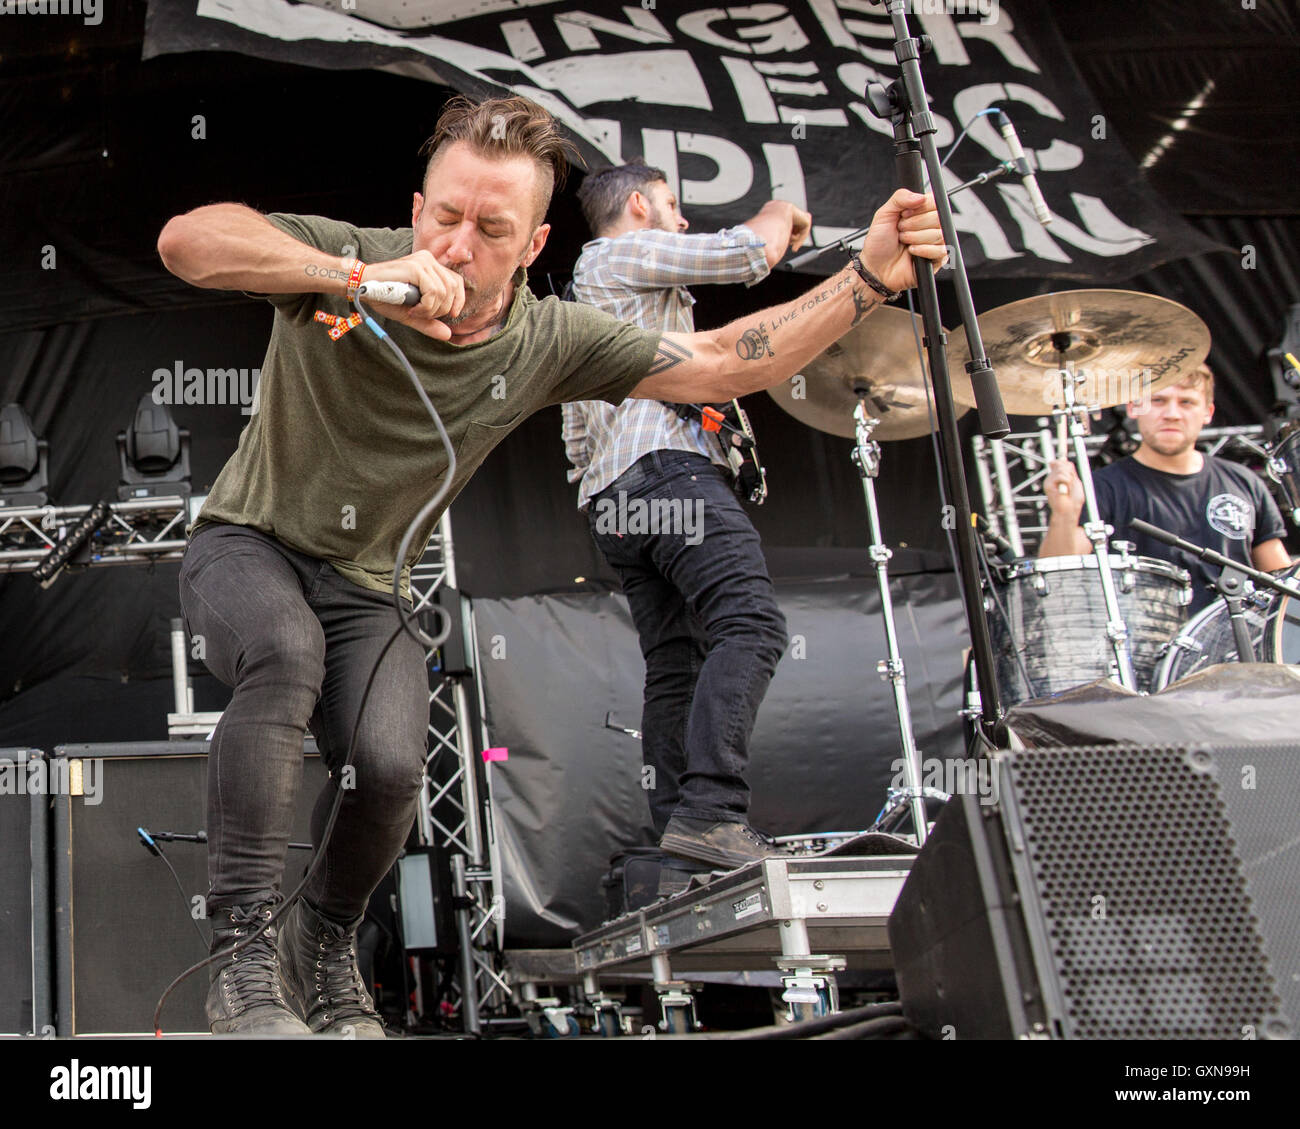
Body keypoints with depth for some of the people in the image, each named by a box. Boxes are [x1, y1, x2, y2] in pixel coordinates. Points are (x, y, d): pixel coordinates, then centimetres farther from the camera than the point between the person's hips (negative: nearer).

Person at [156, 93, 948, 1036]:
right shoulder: (345, 259, -18)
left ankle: (324, 948, 10)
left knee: (390, 766, -24)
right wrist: (357, 278, -46)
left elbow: (722, 364, -5)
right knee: (286, 654, -37)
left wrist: (869, 277, -13)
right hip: (247, 545, -2)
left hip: (364, 591, 3)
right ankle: (245, 964, -28)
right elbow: (186, 241, -34)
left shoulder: (546, 343, -8)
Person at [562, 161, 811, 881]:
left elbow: (576, 439, 35)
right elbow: (750, 253, -2)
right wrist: (781, 213, 16)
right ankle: (710, 811, -36)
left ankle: (680, 860, -4)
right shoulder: (621, 253, 7)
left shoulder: (584, 298, 36)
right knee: (750, 624, -22)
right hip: (665, 466, -10)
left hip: (610, 499, 10)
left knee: (675, 668, 2)